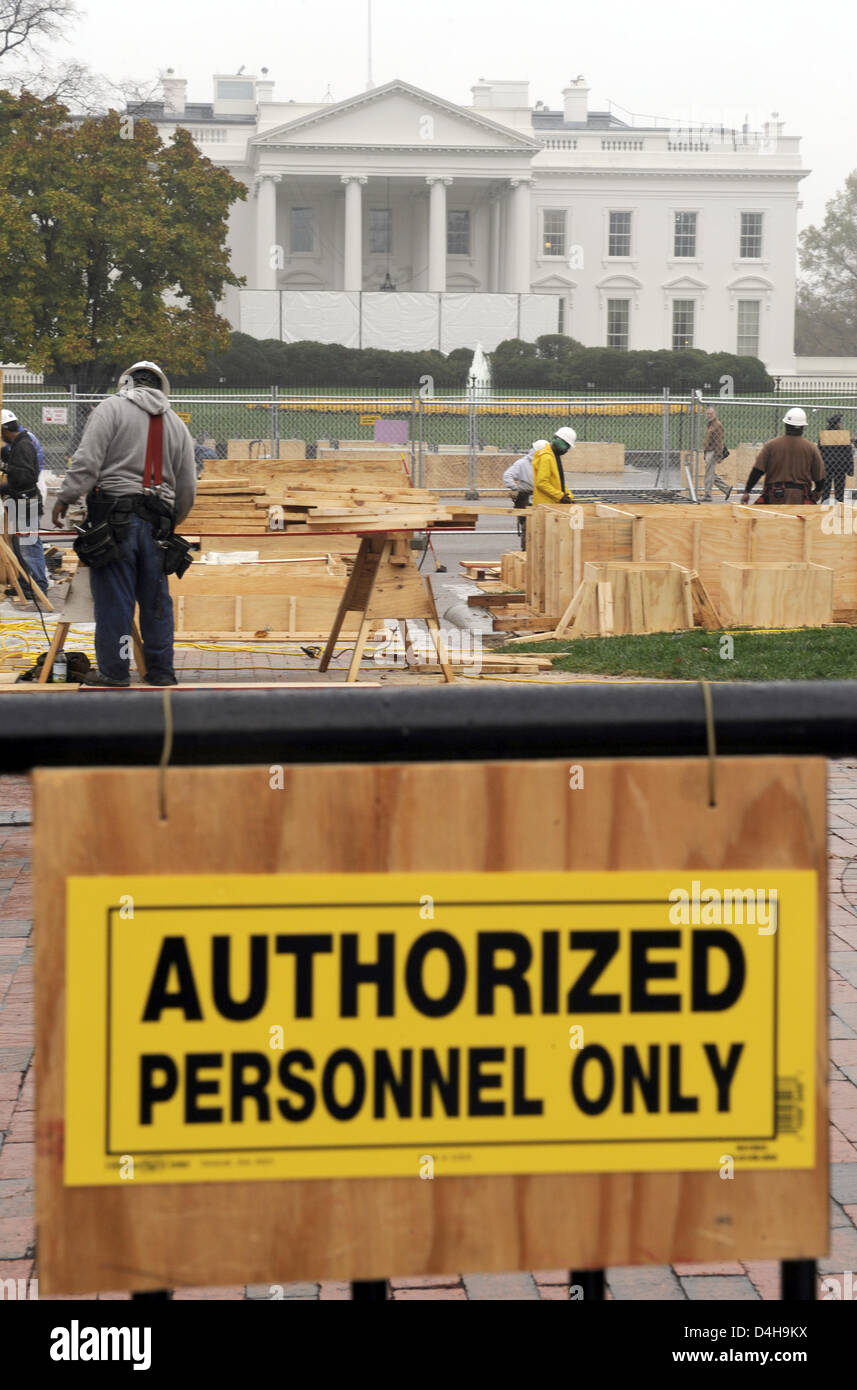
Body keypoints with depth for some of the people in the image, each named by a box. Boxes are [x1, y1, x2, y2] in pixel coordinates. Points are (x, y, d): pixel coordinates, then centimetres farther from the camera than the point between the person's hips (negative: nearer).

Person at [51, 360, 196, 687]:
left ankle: (113, 670, -1)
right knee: (156, 598, 10)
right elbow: (188, 487, 17)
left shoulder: (111, 409, 3)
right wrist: (170, 523, 28)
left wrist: (65, 498, -6)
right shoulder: (176, 424, 18)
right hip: (156, 521, 4)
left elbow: (87, 461, -10)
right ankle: (160, 670, 12)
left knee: (113, 597, -2)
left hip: (114, 515, -4)